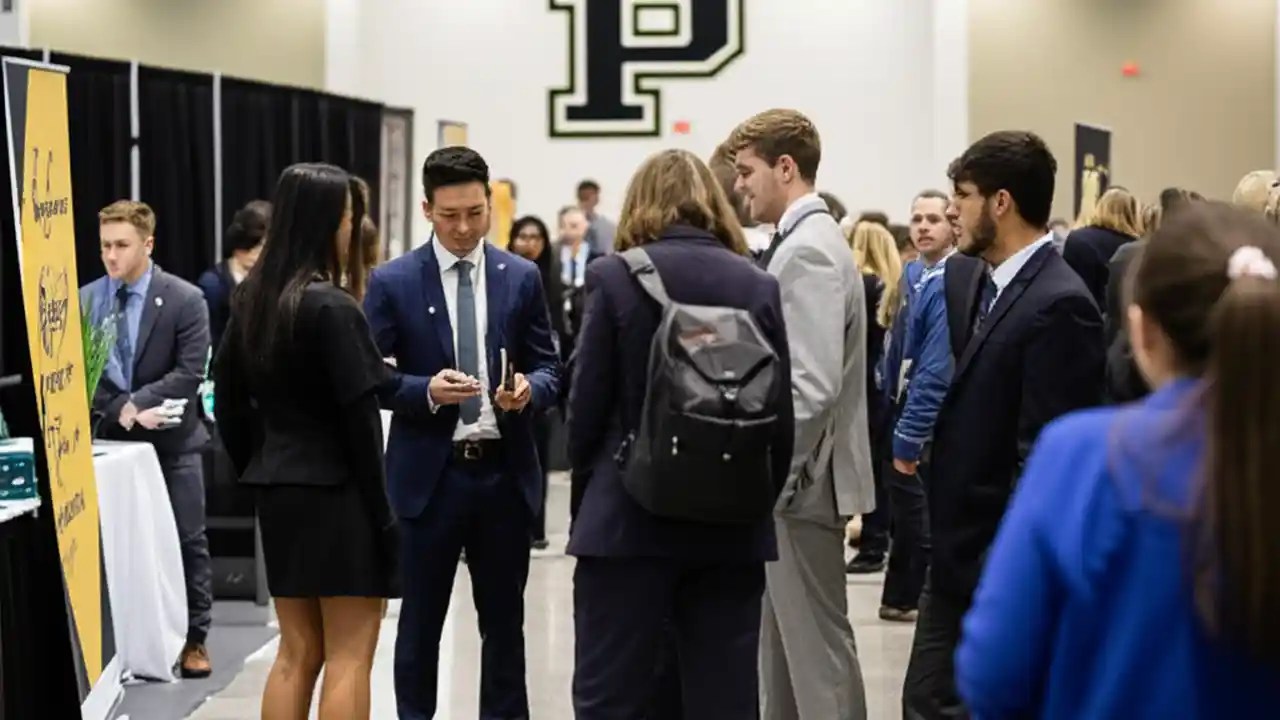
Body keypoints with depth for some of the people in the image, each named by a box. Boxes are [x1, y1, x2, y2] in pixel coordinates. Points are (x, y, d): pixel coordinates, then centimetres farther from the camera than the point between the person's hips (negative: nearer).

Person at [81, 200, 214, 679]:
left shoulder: (185, 299, -8)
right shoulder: (86, 300, 2)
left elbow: (189, 373, -13)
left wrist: (136, 403, -22)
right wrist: (121, 410, -17)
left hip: (171, 439, -3)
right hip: (114, 438, 3)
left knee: (187, 541, 2)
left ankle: (194, 639, 12)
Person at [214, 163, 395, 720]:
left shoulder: (253, 297, 7)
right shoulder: (331, 307, -16)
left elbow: (229, 396, 12)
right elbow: (358, 416, -16)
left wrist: (254, 473, 17)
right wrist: (382, 514, -10)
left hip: (279, 491, 7)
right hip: (338, 492, -7)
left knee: (297, 652, 13)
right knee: (349, 654, 0)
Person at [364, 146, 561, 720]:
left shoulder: (522, 277, 5)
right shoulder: (393, 282, -2)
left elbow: (549, 368, 7)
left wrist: (529, 388, -16)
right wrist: (426, 390, -21)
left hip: (504, 471, 2)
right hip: (428, 473, -2)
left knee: (504, 619, 11)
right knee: (420, 619, 7)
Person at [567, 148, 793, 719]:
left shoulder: (615, 277, -5)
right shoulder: (760, 287, 4)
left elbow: (587, 404, -4)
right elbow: (781, 416, 4)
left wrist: (586, 496, 10)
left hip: (629, 519, -3)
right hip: (732, 528, 3)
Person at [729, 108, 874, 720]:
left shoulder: (809, 251, -17)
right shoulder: (800, 242, 13)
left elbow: (813, 388, -24)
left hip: (801, 482, -10)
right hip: (787, 478, 10)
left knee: (818, 643, -4)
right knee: (783, 642, 16)